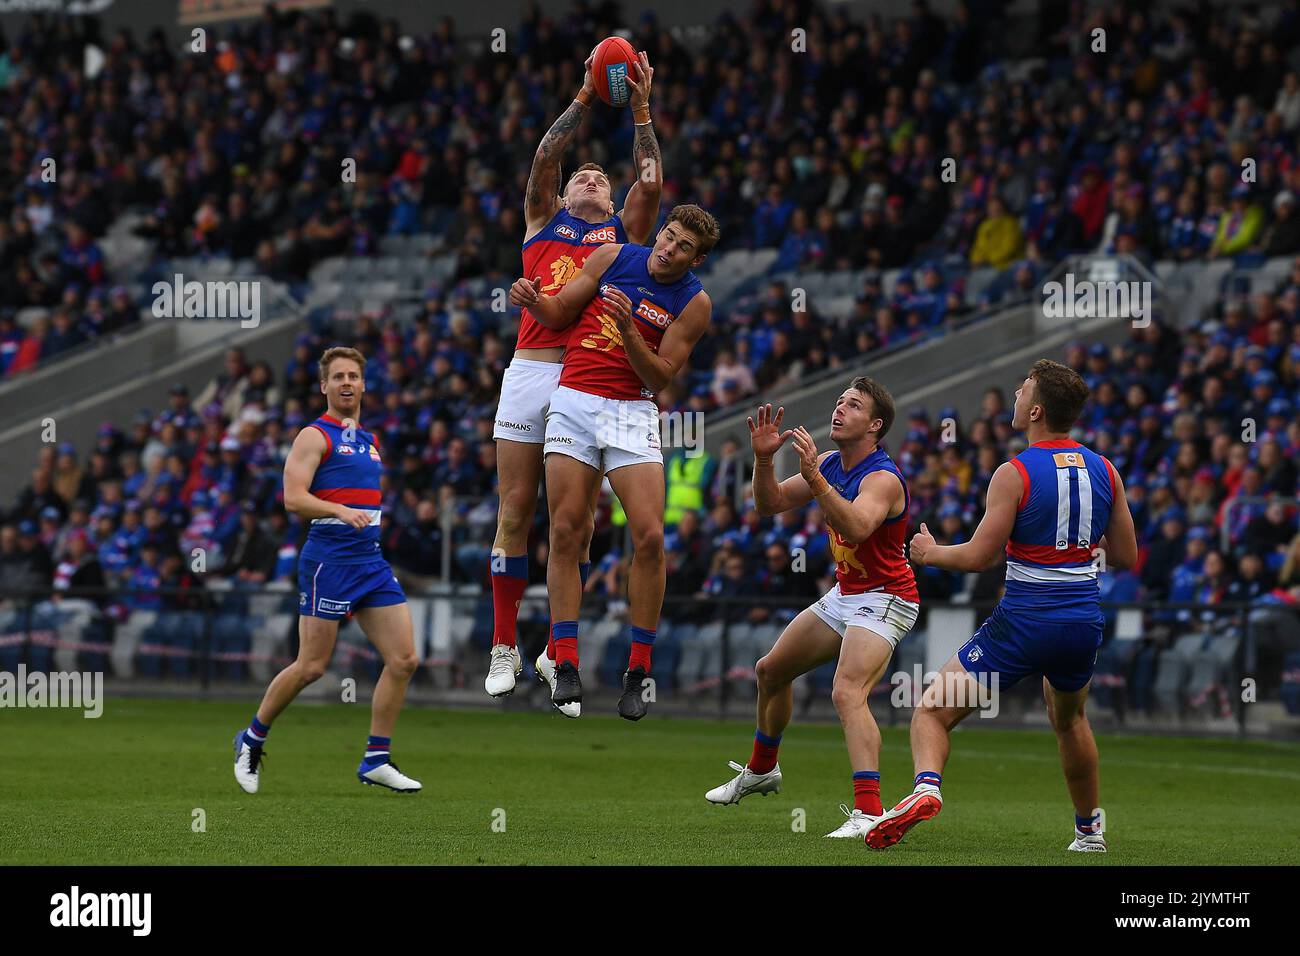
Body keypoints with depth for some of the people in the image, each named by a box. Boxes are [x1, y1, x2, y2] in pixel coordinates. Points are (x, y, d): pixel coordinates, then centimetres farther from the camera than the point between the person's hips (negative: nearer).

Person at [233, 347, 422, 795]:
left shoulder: (368, 441, 19)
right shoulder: (315, 436, -4)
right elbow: (294, 498, -16)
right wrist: (341, 511, -29)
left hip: (372, 560, 7)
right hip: (328, 560, -7)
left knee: (404, 660, -3)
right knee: (311, 666, -5)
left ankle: (377, 759, 3)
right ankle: (252, 740, 15)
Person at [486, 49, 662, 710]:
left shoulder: (624, 230, 20)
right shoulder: (543, 217, 20)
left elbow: (652, 184, 6)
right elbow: (545, 156, 8)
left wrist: (640, 110, 6)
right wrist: (586, 97, 5)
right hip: (530, 372, 0)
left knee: (578, 520, -1)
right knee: (514, 514, -1)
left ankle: (556, 652, 6)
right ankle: (504, 648, 6)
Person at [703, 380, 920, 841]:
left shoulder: (882, 478, -24)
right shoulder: (830, 464, 2)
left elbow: (857, 527, -43)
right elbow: (771, 503, 4)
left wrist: (814, 479, -51)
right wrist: (763, 459, -14)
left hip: (884, 600, -10)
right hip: (844, 593, 10)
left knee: (847, 692, -31)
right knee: (771, 670, 21)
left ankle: (869, 812, -40)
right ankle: (761, 770, 46)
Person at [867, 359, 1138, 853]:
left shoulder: (1014, 474, -13)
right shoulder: (1105, 471, 2)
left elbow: (978, 556, -14)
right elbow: (1126, 557, 8)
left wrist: (929, 552, 5)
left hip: (1024, 622, -5)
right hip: (1084, 622, 5)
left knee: (931, 710, -1)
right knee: (1069, 719, 33)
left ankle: (927, 786, -28)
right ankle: (1089, 828, 39)